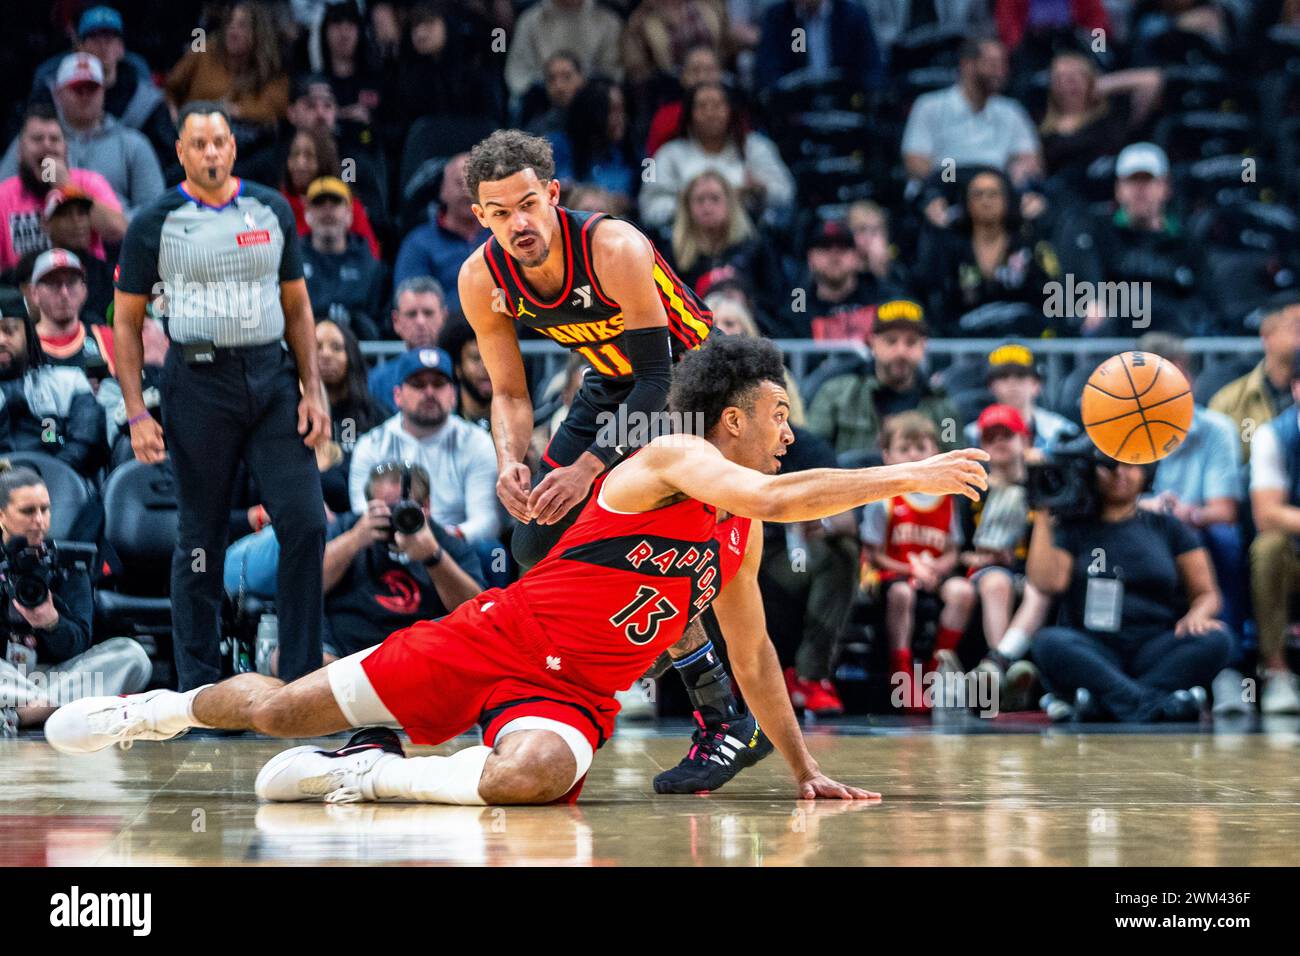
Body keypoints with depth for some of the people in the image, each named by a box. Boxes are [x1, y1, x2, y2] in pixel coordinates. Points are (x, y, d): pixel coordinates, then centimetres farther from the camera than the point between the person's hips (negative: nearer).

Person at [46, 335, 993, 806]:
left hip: (572, 692, 5)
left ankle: (363, 771, -10)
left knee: (535, 775, -33)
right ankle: (153, 708, 31)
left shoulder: (743, 538, 12)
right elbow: (776, 497, -32)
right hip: (500, 637, -5)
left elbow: (754, 656, 24)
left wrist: (804, 768, 20)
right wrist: (910, 477, -32)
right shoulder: (676, 459, -12)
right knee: (283, 710, 0)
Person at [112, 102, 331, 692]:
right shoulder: (156, 223, 0)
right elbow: (126, 321, 3)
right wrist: (136, 413, -5)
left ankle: (302, 677, 2)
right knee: (201, 539, 3)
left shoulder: (272, 210, 9)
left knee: (306, 523, -7)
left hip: (272, 377, 3)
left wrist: (312, 390, 6)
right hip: (198, 382, -2)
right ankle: (199, 685, 13)